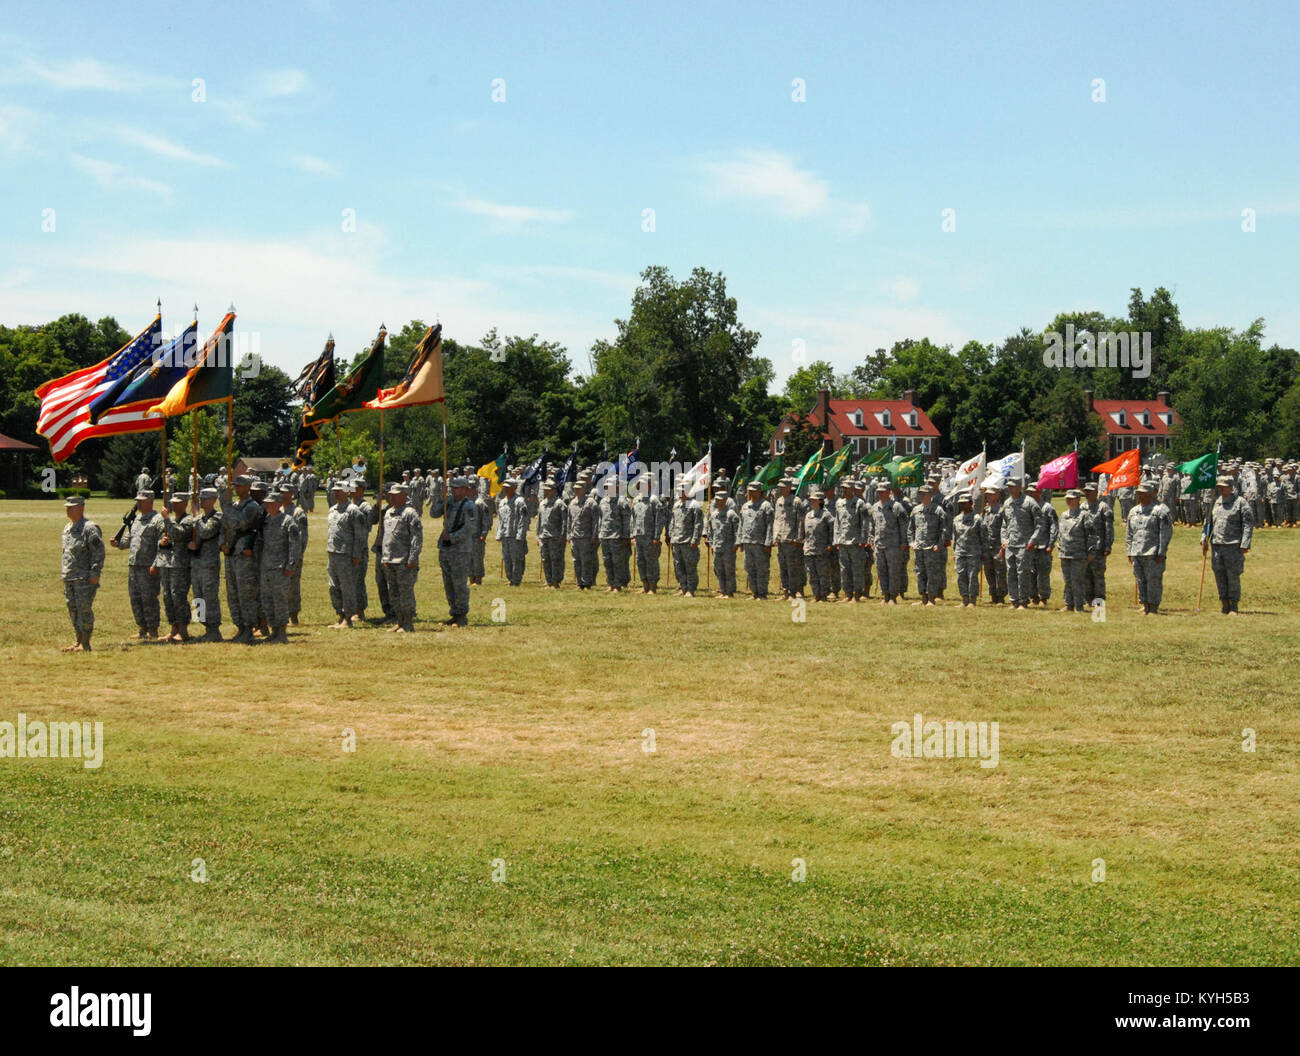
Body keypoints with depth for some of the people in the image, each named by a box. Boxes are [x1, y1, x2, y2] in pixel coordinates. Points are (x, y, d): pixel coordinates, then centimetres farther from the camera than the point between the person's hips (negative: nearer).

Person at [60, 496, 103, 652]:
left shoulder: (90, 528, -11)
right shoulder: (67, 528, 17)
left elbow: (99, 553, -14)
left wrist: (94, 574, -18)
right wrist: (65, 575, 20)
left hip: (85, 578, -9)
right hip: (69, 579, 9)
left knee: (84, 610, -7)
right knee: (73, 610, 11)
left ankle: (85, 644, -3)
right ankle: (78, 641, 19)